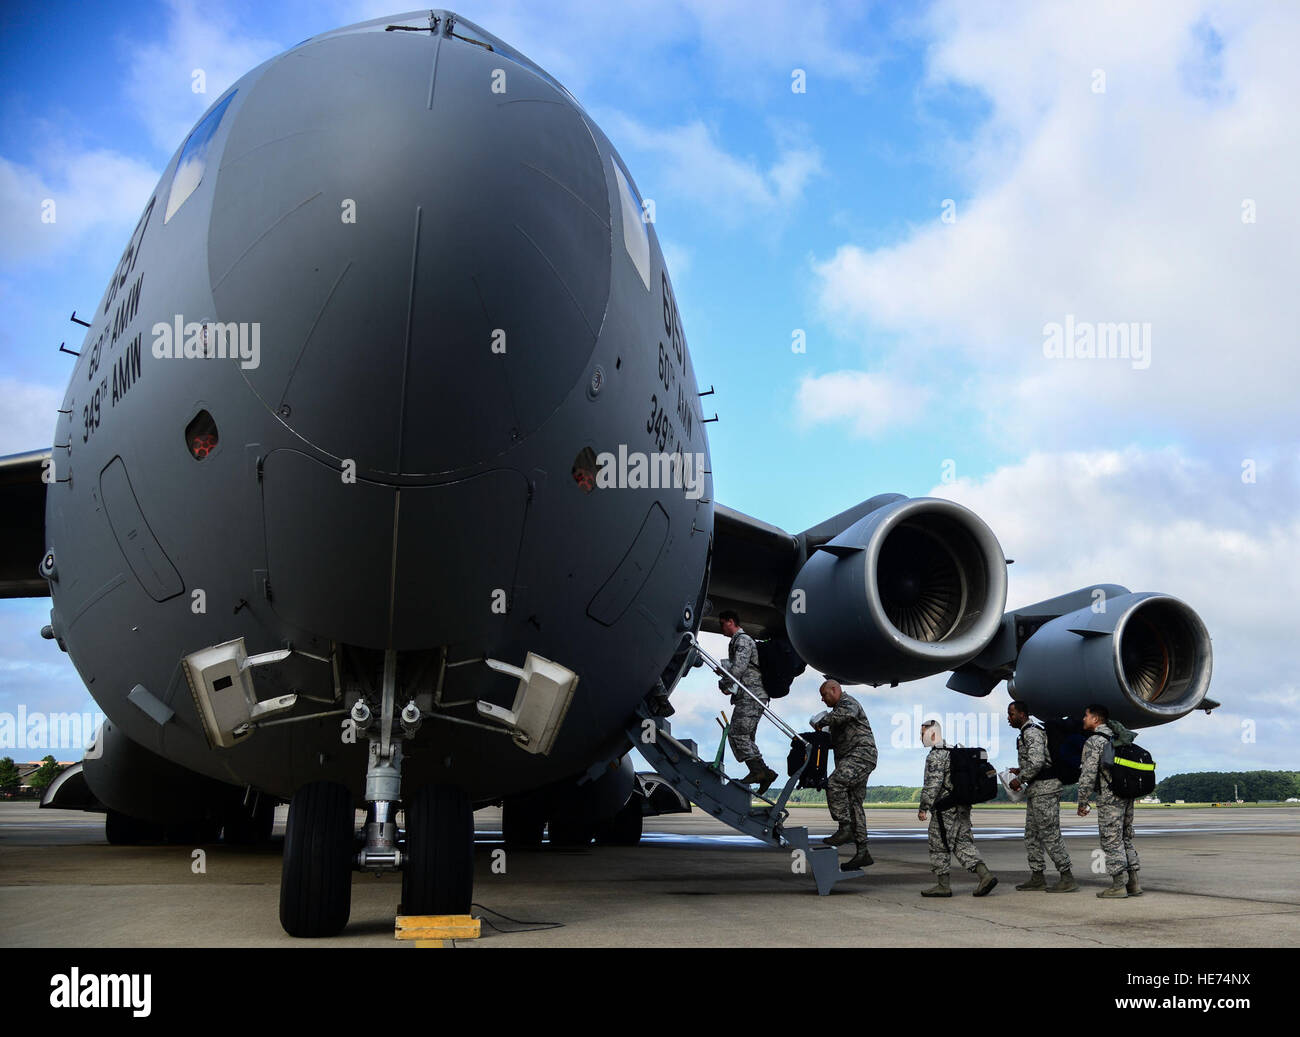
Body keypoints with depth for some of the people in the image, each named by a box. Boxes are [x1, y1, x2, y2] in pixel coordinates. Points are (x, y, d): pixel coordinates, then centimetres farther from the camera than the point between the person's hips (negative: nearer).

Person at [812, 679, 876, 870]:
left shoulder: (848, 702, -2)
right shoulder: (839, 708, 29)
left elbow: (847, 713, -29)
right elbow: (836, 742, 31)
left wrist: (822, 722, -20)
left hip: (861, 755, -10)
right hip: (850, 759, 10)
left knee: (834, 784, -27)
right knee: (853, 804, 5)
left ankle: (845, 828, -24)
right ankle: (862, 853, 5)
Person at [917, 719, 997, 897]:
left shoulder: (935, 756, -13)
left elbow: (932, 784, -21)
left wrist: (924, 808, -17)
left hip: (945, 809, -9)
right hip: (963, 807, 9)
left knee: (939, 846, 1)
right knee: (963, 842, 10)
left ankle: (942, 885, 6)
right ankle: (985, 875, -3)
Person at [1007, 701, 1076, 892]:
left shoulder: (1031, 732, -14)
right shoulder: (1026, 733, 20)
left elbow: (1037, 762, -24)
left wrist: (1020, 779, -14)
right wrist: (1021, 771, 16)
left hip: (1044, 789, -11)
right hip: (1036, 790, 11)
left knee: (1050, 834, -9)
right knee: (1032, 835, 12)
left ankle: (1067, 878, -5)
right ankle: (1037, 878, 15)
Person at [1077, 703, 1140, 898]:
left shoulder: (1094, 741, -10)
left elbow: (1088, 774, -15)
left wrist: (1082, 802, -8)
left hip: (1109, 798, -8)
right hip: (1128, 795, 8)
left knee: (1112, 840, -3)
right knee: (1126, 839, 14)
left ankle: (1118, 886, -2)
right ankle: (1133, 884, 14)